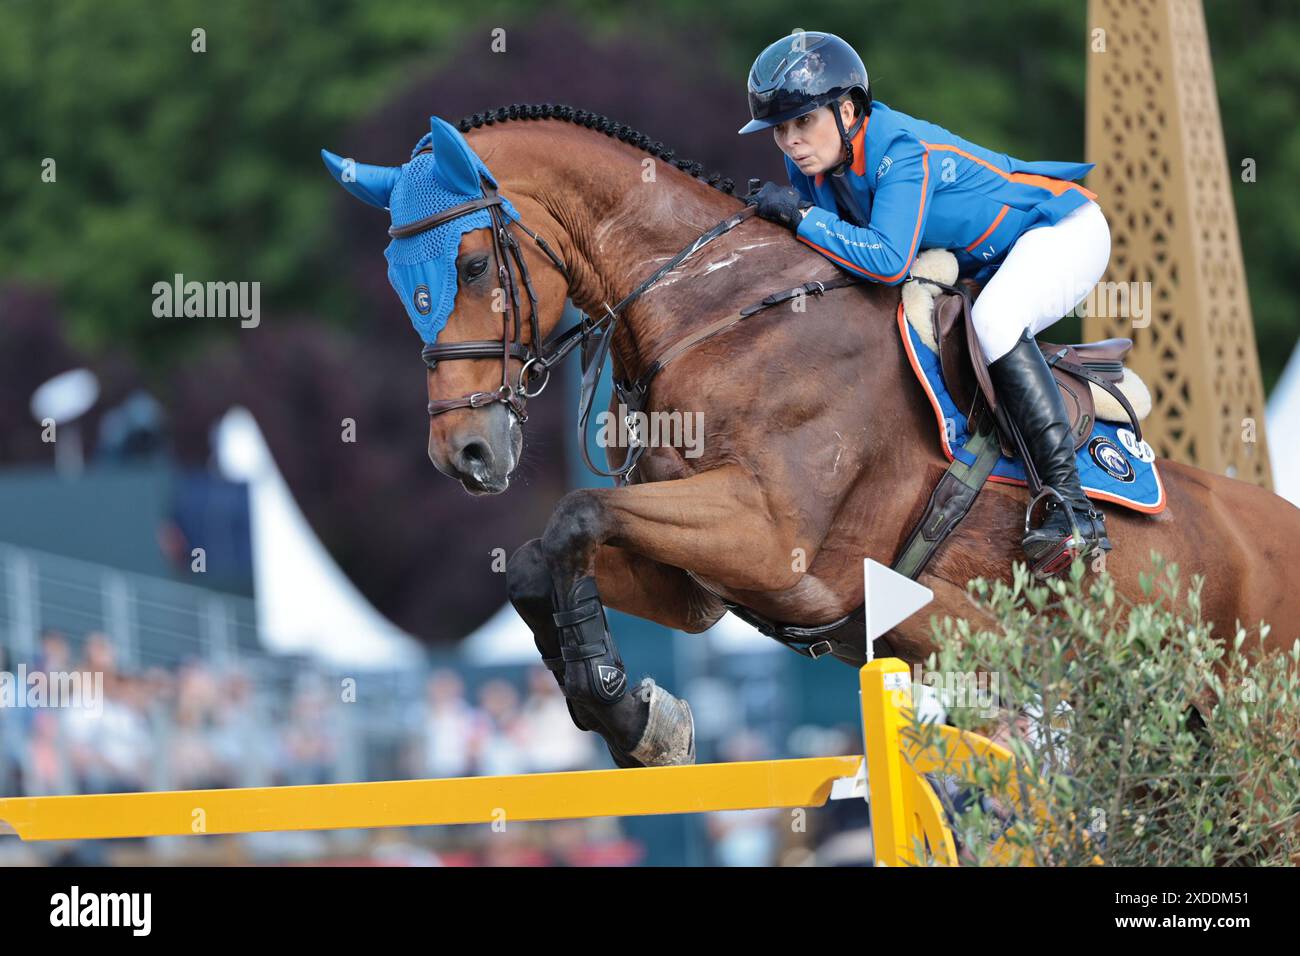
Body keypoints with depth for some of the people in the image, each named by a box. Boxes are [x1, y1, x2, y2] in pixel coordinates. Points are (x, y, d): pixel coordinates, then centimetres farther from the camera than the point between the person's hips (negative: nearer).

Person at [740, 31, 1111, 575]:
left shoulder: (900, 151, -32)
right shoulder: (813, 159, -8)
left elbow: (889, 261, -44)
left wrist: (801, 217, -38)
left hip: (1064, 229, -10)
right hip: (986, 261, 10)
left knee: (993, 324, -36)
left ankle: (1072, 505, -37)